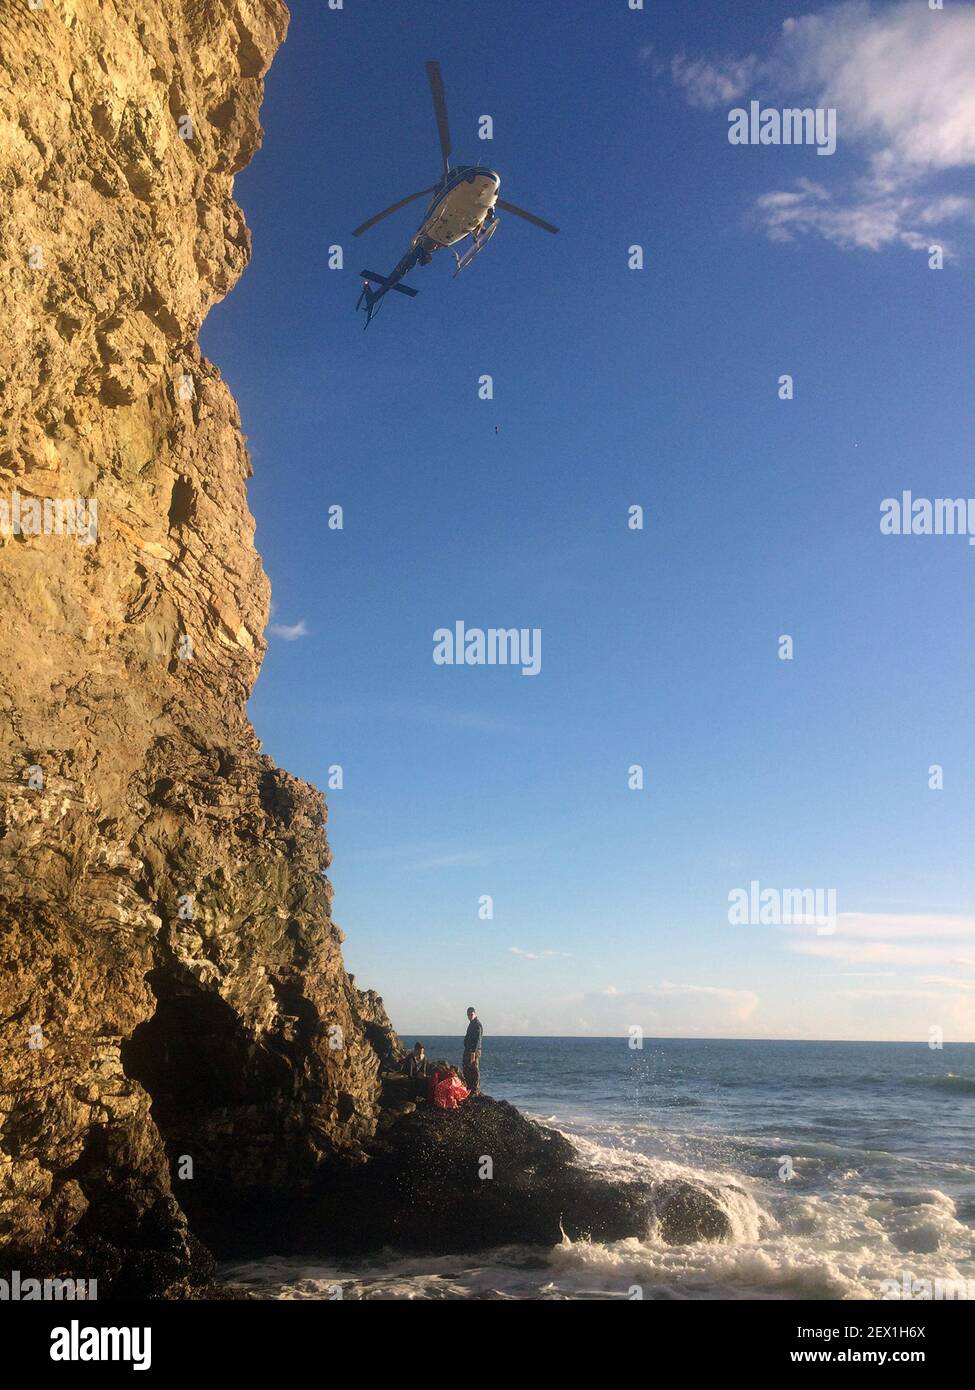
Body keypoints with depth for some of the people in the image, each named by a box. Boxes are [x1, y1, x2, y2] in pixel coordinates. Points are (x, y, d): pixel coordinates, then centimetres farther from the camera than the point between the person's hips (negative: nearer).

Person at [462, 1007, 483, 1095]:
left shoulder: (477, 1024, -13)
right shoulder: (472, 1023, 17)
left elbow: (477, 1039, -20)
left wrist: (473, 1052, -24)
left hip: (474, 1051, -10)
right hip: (468, 1050, 10)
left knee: (474, 1071, -6)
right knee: (467, 1071, 14)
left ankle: (476, 1091, -2)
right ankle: (469, 1089, 22)